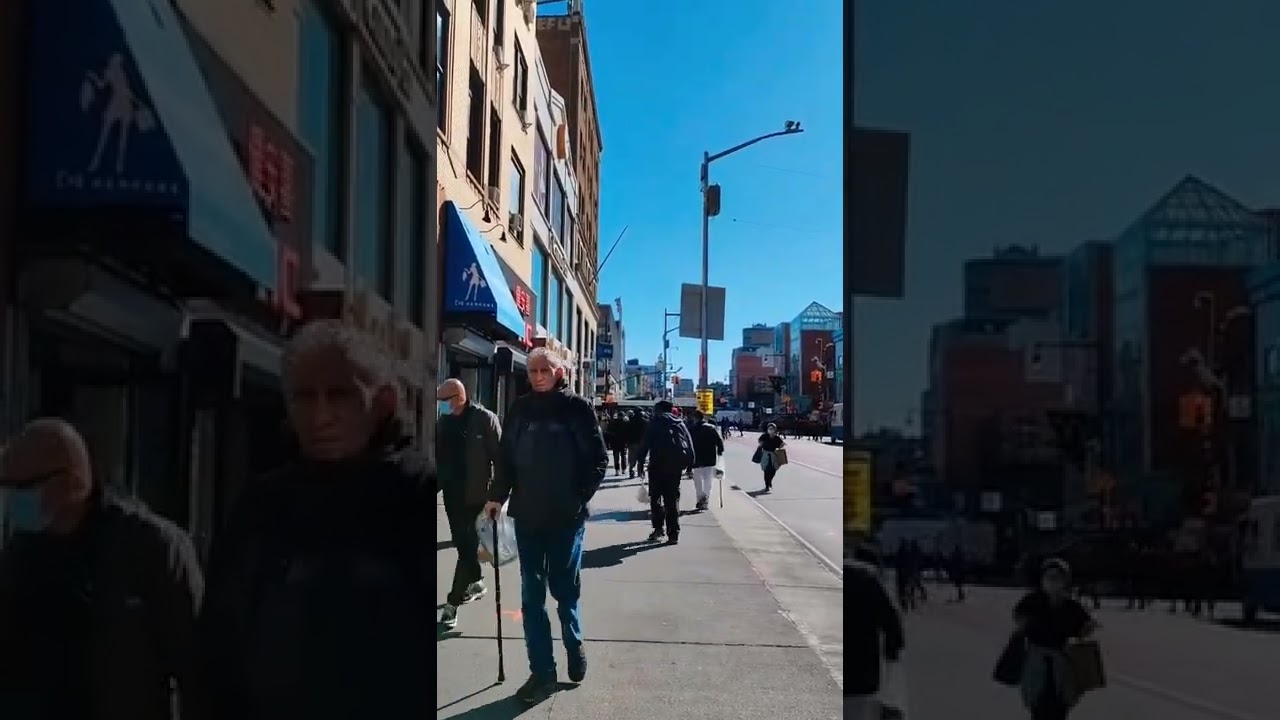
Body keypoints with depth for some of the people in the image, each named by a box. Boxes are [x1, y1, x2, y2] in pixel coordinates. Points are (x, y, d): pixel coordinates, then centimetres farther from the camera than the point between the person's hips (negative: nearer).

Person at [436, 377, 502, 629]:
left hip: (476, 495, -6)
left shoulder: (484, 419, -12)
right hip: (452, 494, 6)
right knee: (463, 544, 17)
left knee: (467, 547, -4)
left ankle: (453, 602, -2)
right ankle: (476, 582, 38)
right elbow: (439, 456, 11)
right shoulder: (443, 421, 5)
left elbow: (499, 456, -12)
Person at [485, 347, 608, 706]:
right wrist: (497, 496, -1)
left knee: (565, 589, 9)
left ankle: (574, 647, 33)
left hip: (566, 517, -3)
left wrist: (581, 497, -10)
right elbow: (505, 457, 8)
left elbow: (599, 460, -3)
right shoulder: (520, 409, 3)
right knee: (532, 596, 4)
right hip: (527, 516, 3)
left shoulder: (577, 408, -5)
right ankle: (542, 673, 9)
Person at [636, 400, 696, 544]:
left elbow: (646, 442, -5)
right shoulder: (680, 423, 15)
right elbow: (690, 444, 9)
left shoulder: (655, 422, 4)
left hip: (659, 462, -4)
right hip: (677, 463, 4)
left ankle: (659, 528, -5)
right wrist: (689, 463, 9)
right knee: (673, 498, 8)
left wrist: (641, 460, -3)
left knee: (655, 495, 7)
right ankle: (673, 534, 2)